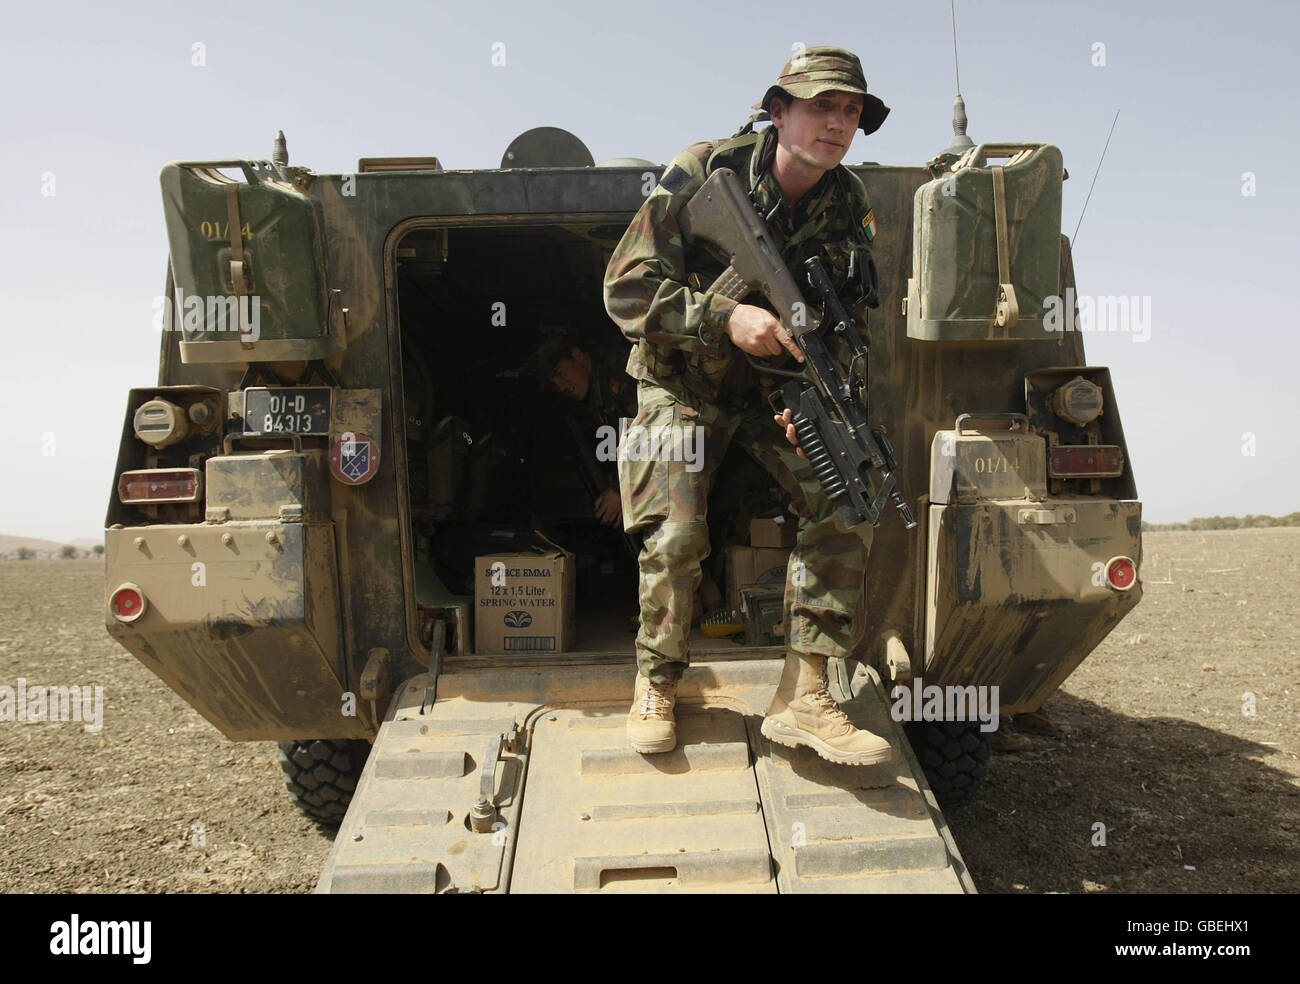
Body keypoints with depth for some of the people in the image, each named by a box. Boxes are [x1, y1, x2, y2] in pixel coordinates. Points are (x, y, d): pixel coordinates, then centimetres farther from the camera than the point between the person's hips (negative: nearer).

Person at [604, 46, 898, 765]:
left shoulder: (850, 209, -4)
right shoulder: (703, 173, -16)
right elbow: (625, 291, -20)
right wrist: (725, 316, -34)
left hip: (779, 386, 4)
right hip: (684, 385, -3)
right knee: (676, 531, -22)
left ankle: (802, 699, -10)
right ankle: (655, 687, 4)